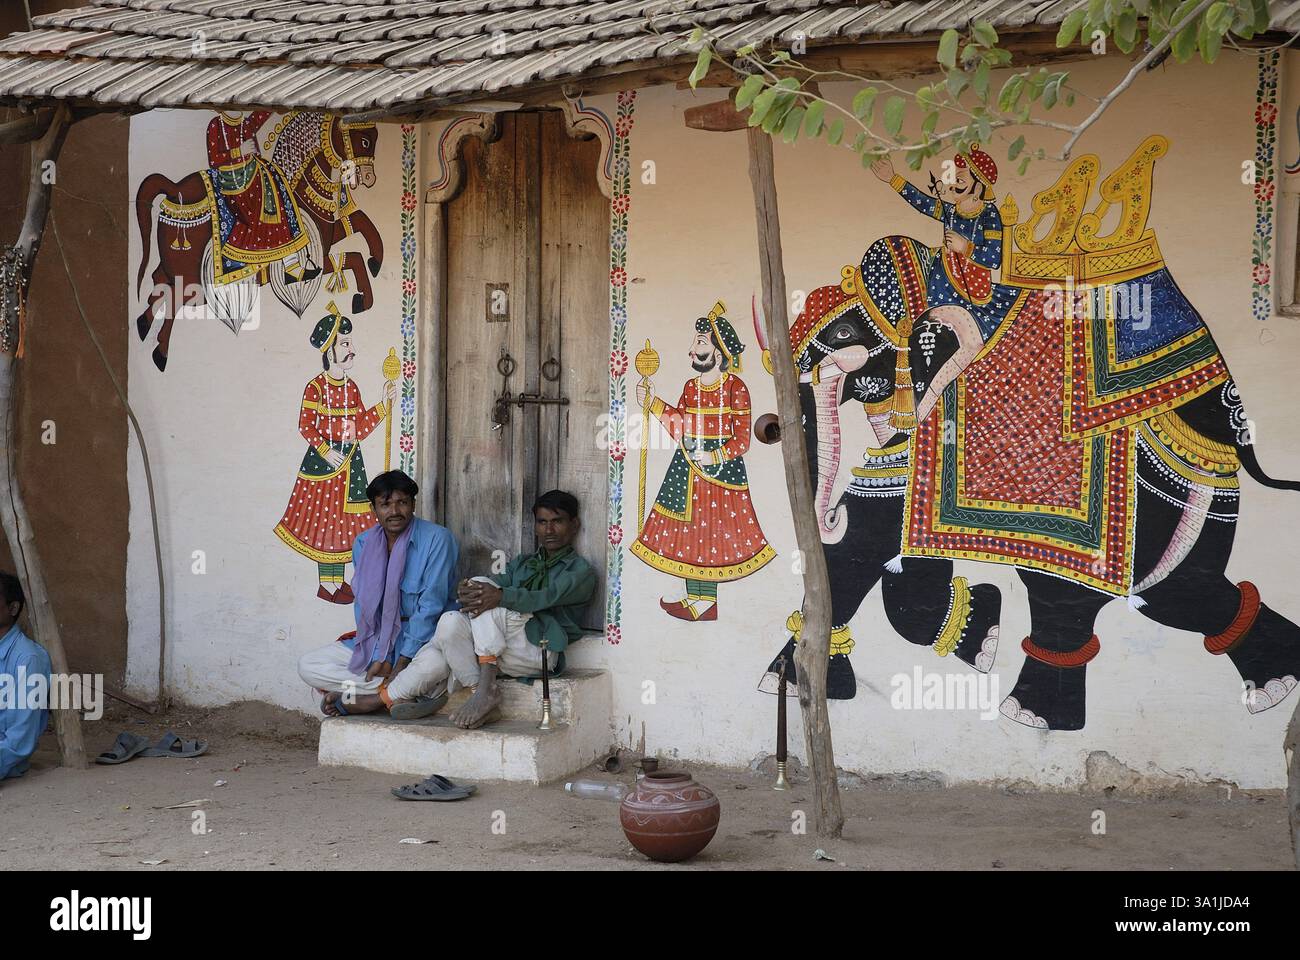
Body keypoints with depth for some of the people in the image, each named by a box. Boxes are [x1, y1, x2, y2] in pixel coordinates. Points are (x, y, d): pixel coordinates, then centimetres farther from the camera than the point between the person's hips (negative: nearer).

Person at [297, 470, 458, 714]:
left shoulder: (437, 539, -12)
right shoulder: (364, 544, 4)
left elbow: (431, 606, -16)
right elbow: (364, 604, 2)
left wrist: (403, 661, -19)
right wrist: (380, 657, -13)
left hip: (423, 639, -5)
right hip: (378, 640, 5)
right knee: (308, 666, -9)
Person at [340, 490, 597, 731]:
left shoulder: (581, 571, 11)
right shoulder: (521, 563, 30)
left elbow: (547, 597, -10)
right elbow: (499, 582, 8)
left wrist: (500, 596, -28)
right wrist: (466, 591, -16)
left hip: (538, 650, -5)